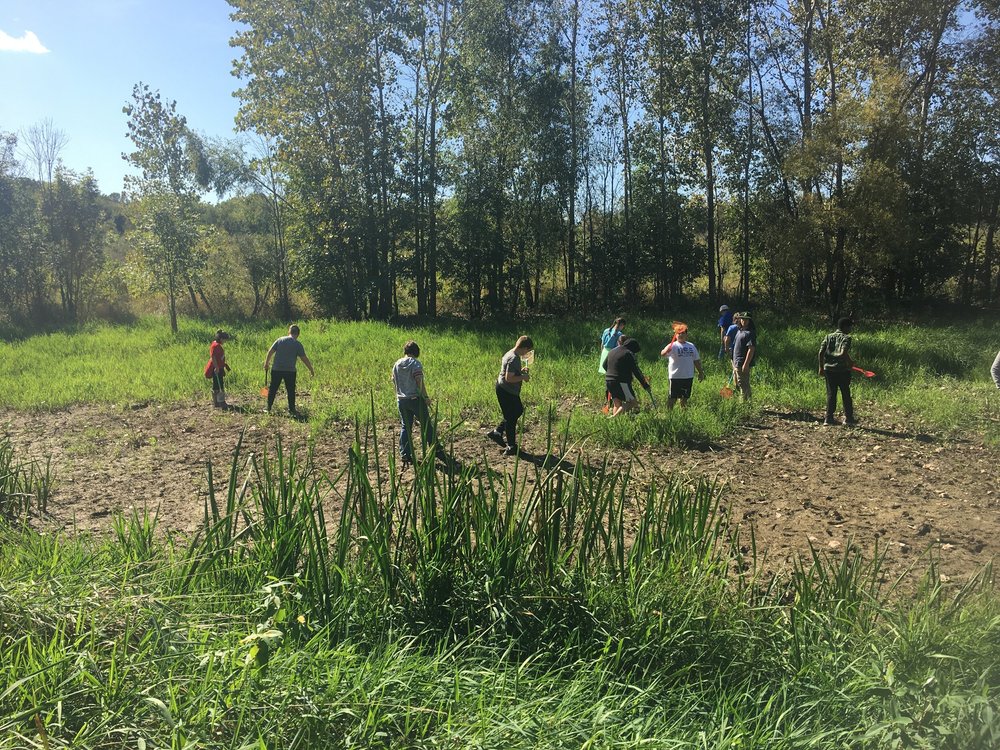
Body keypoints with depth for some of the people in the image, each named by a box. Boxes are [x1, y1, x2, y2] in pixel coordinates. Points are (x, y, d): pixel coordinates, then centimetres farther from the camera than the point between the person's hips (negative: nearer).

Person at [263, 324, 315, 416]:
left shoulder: (280, 340, 5)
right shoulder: (297, 344, -3)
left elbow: (270, 351, 5)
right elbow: (304, 358, -4)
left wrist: (266, 363, 18)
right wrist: (311, 370, 4)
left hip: (277, 370, 2)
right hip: (290, 371, -2)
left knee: (273, 389, 11)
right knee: (291, 391, 6)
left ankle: (268, 408, 16)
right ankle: (291, 410, 8)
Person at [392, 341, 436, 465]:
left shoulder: (396, 364, 8)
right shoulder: (415, 363, -12)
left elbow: (394, 381, 14)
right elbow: (419, 382, -17)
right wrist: (426, 397, -11)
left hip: (401, 400, 6)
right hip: (415, 398, -6)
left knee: (405, 427, 9)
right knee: (426, 424, 6)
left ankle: (404, 454, 7)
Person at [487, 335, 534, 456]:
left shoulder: (510, 354, 7)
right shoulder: (514, 359, -24)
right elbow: (509, 378, -28)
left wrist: (520, 371, 9)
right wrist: (523, 377, -16)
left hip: (504, 390, 10)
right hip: (507, 392, -10)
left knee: (518, 410, 23)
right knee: (511, 419, 2)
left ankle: (496, 432, 29)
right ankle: (511, 447, 15)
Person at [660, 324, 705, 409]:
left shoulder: (691, 346, 10)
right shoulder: (673, 346, -8)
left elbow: (697, 361, 18)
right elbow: (662, 354, -27)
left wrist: (701, 372, 18)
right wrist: (666, 351, -50)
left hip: (688, 377, 5)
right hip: (675, 377, -5)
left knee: (685, 397, 15)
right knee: (673, 397, -2)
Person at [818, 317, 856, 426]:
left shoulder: (828, 337, 9)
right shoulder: (846, 338, -6)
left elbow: (821, 352, 2)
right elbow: (844, 353, -20)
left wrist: (821, 367, 8)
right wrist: (850, 362, -3)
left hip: (829, 369, 4)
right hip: (842, 370, -4)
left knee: (831, 394, 8)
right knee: (846, 394, 8)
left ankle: (828, 418, 6)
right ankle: (848, 418, 15)